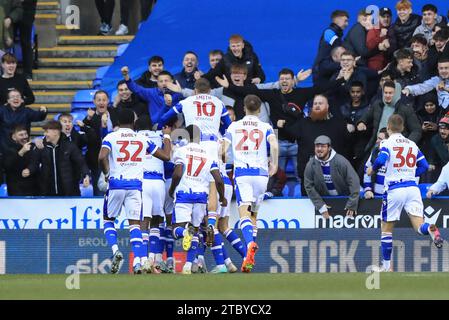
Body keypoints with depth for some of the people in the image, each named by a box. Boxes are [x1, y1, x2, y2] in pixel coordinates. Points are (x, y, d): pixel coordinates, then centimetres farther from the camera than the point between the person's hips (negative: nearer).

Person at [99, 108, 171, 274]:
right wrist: (167, 137, 32)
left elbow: (102, 157, -17)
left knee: (108, 220, 16)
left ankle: (115, 250, -7)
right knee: (134, 223, 1)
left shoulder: (111, 137, 2)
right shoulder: (143, 139, 10)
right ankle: (138, 261, -14)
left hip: (116, 184, -1)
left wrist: (106, 173, 1)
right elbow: (166, 156, 16)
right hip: (135, 184, 1)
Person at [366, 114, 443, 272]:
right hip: (412, 187, 3)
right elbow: (424, 166, 13)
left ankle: (387, 265, 14)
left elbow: (381, 160, -17)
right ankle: (430, 229, -41)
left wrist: (372, 169, 3)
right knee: (419, 226, -5)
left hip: (394, 189, -3)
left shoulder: (387, 143, -1)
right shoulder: (412, 144, 14)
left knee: (386, 228, 12)